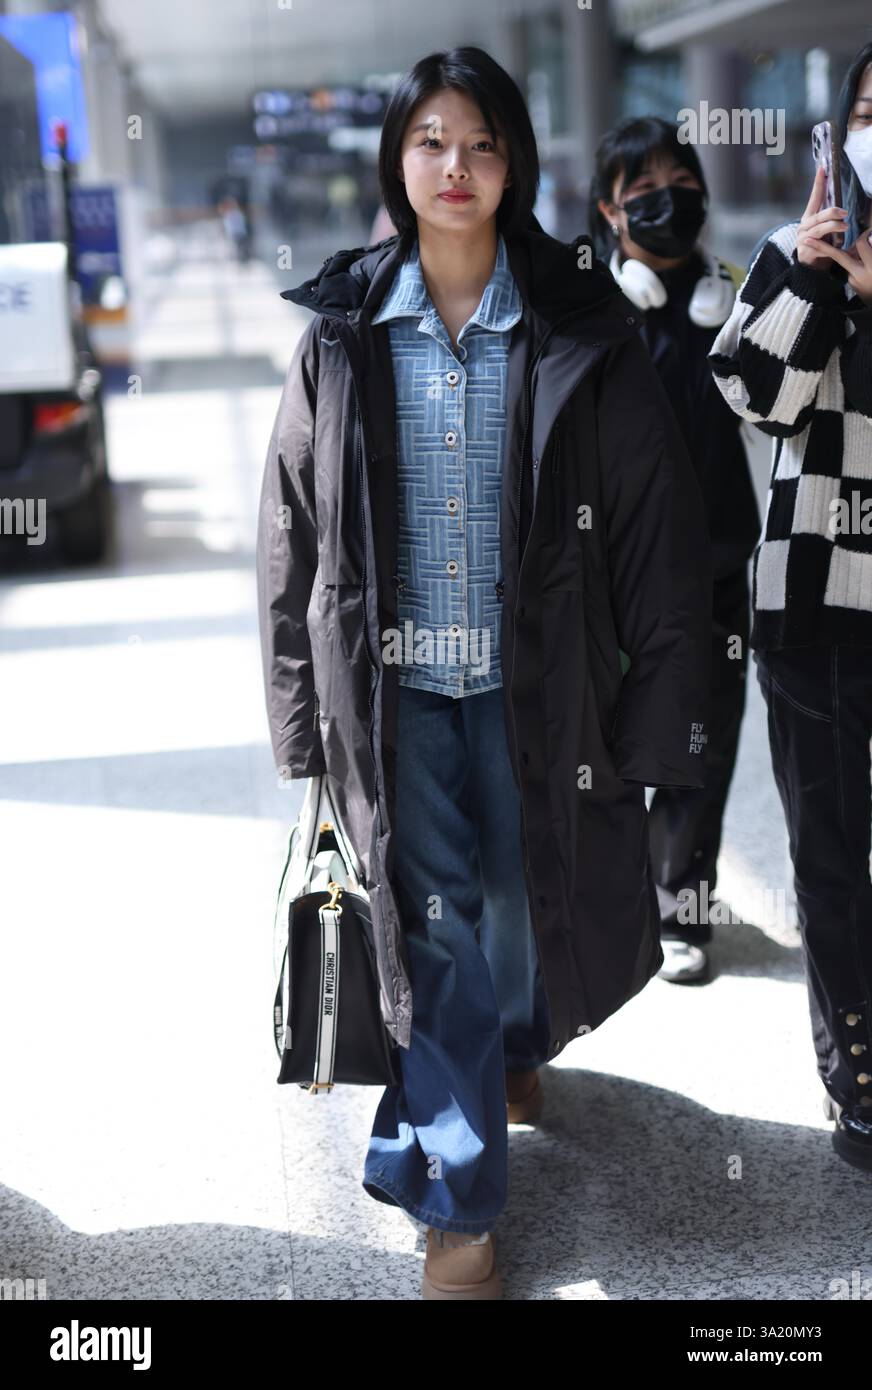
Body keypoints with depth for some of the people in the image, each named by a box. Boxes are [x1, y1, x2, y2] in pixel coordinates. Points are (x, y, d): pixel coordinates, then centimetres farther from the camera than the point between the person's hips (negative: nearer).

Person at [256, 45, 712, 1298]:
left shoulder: (581, 327, -5)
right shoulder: (342, 330, -1)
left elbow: (660, 525, -4)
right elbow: (290, 529, 4)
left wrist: (662, 701, -7)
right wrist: (302, 713, 3)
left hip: (535, 681, 0)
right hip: (395, 685, 0)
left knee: (527, 902, 13)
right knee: (439, 929, 2)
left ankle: (516, 1046, 48)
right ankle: (459, 1203, 16)